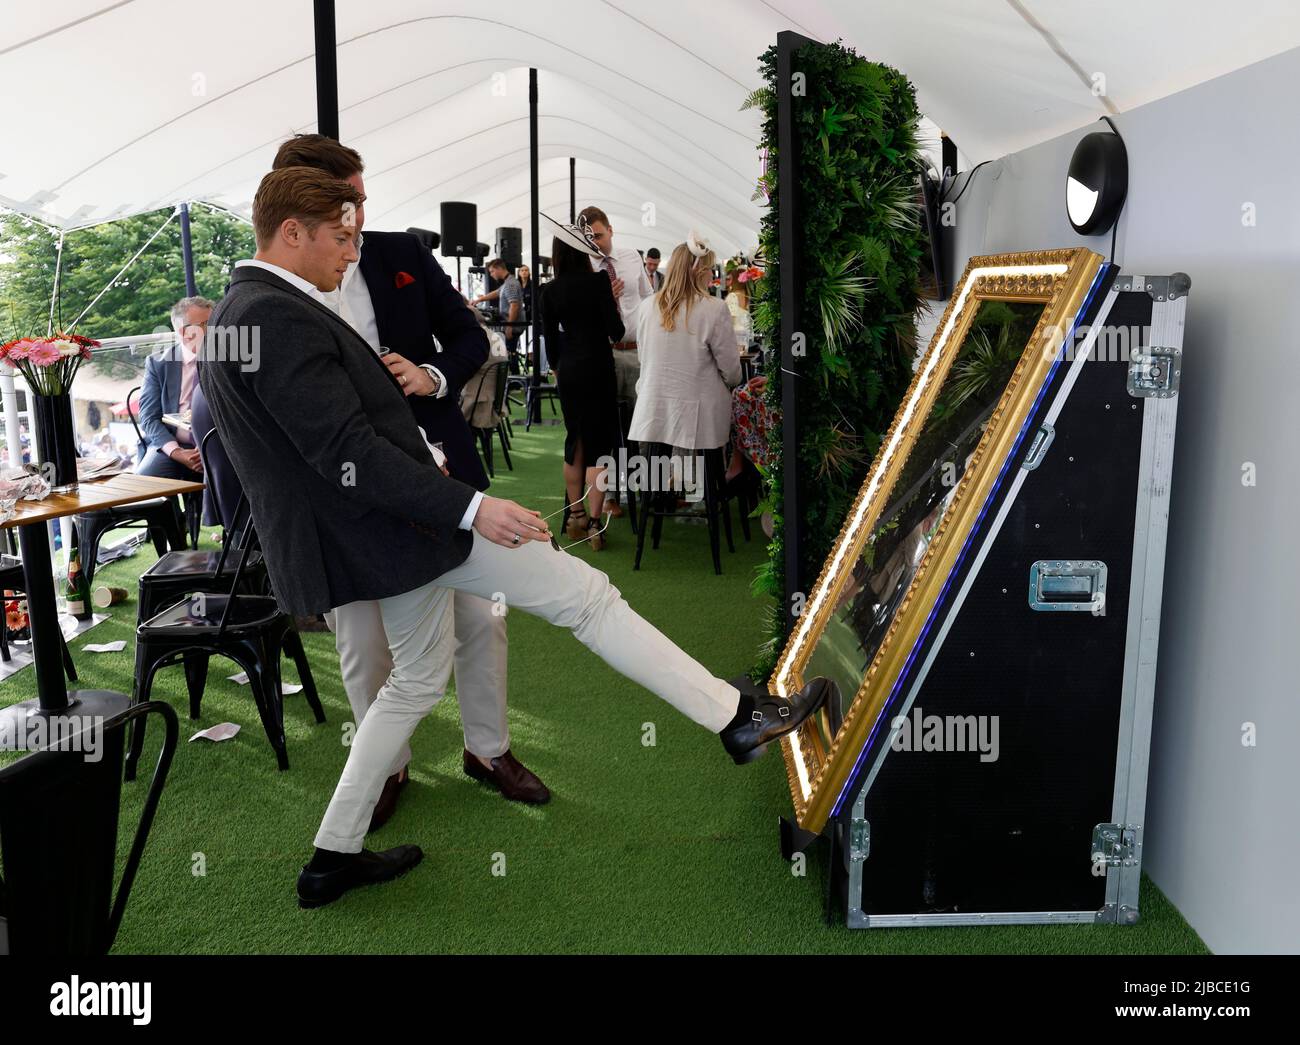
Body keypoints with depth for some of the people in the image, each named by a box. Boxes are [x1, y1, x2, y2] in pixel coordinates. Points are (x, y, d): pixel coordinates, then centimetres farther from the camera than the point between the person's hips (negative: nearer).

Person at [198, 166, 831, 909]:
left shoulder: (237, 319, 14)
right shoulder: (282, 319, -19)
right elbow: (346, 452, -26)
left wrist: (414, 464, 23)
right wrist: (469, 507, -27)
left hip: (366, 537, 11)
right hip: (399, 529, -11)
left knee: (418, 681, 23)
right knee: (587, 595, -5)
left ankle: (335, 857, 29)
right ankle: (739, 718, 2)